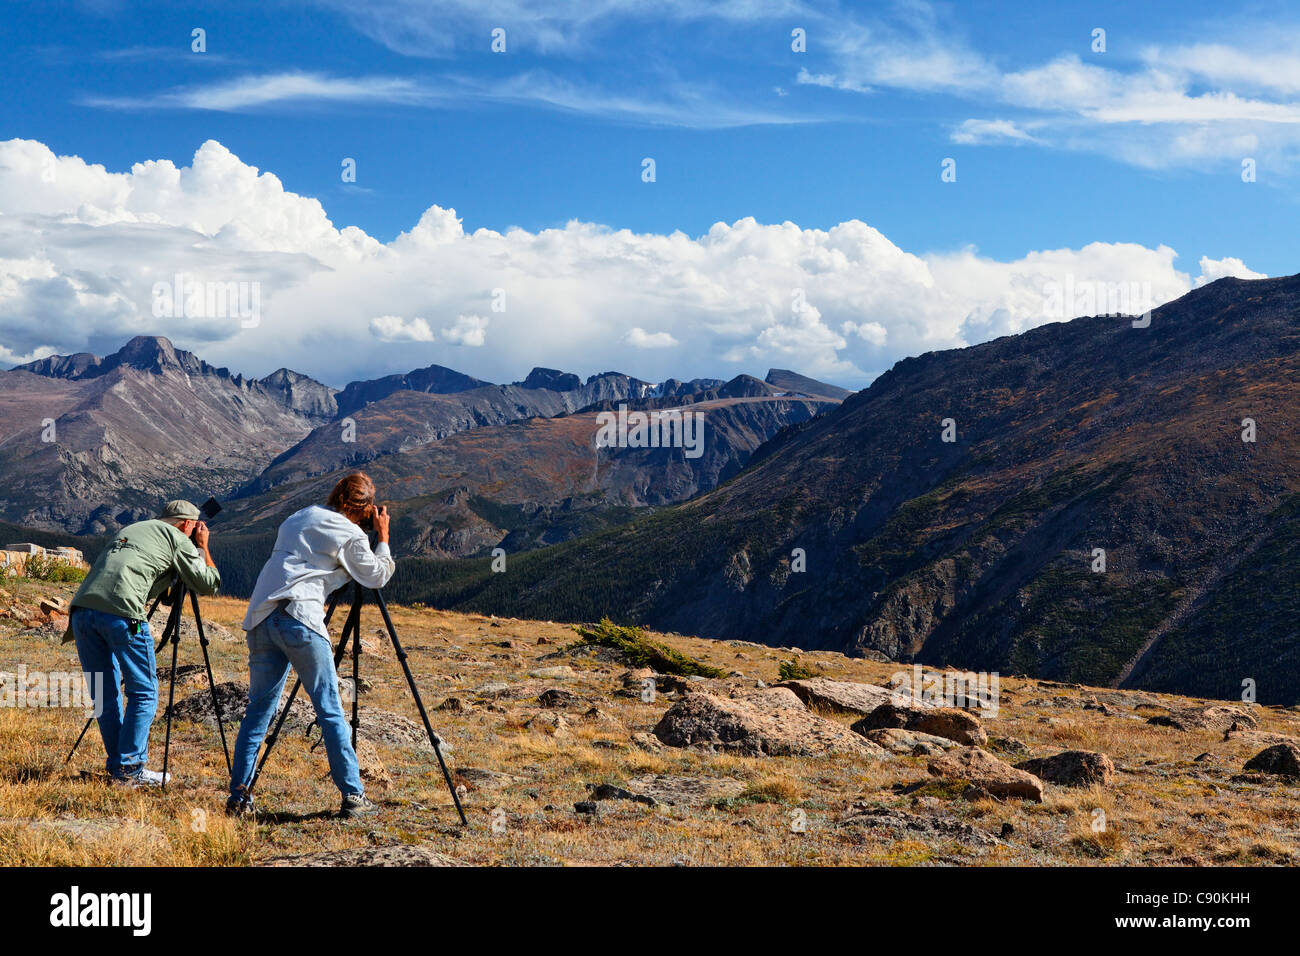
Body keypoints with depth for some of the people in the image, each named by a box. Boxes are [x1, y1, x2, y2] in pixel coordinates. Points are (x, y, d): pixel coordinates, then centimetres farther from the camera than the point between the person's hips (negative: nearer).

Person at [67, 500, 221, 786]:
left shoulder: (129, 529, 33)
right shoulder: (177, 539, 13)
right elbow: (209, 584, 14)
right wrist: (203, 546, 25)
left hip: (81, 606, 7)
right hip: (121, 613, -7)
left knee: (105, 693, 14)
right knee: (143, 692, 4)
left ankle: (117, 765, 18)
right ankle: (130, 769, 2)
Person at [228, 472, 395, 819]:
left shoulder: (299, 517, 22)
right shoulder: (349, 535, 3)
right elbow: (378, 576, 13)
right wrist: (382, 538, 23)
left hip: (260, 617, 6)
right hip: (299, 618, -6)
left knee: (258, 709, 11)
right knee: (330, 709, 0)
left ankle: (239, 796, 7)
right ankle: (352, 796, 2)